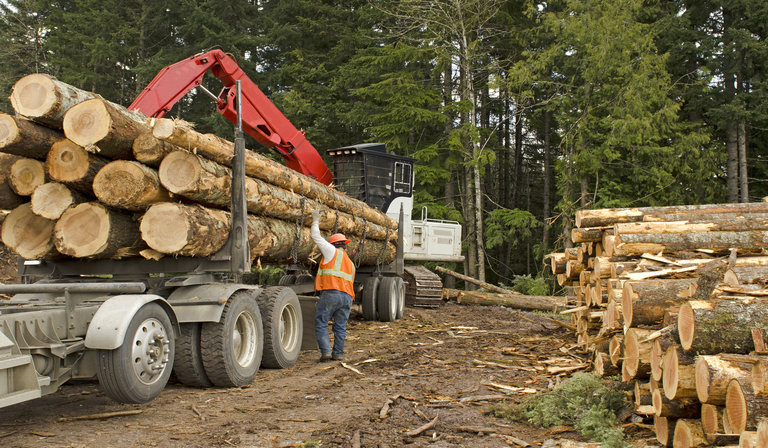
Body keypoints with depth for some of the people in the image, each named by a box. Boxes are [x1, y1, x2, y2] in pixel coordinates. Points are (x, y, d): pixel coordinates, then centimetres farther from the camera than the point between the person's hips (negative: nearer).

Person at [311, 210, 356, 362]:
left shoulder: (333, 252, 5)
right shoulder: (351, 264, 25)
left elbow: (316, 237, 10)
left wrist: (316, 221, 22)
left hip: (331, 293, -6)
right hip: (347, 297, 6)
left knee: (321, 324, 0)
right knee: (340, 326, 11)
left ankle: (325, 351, -8)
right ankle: (338, 353, 10)